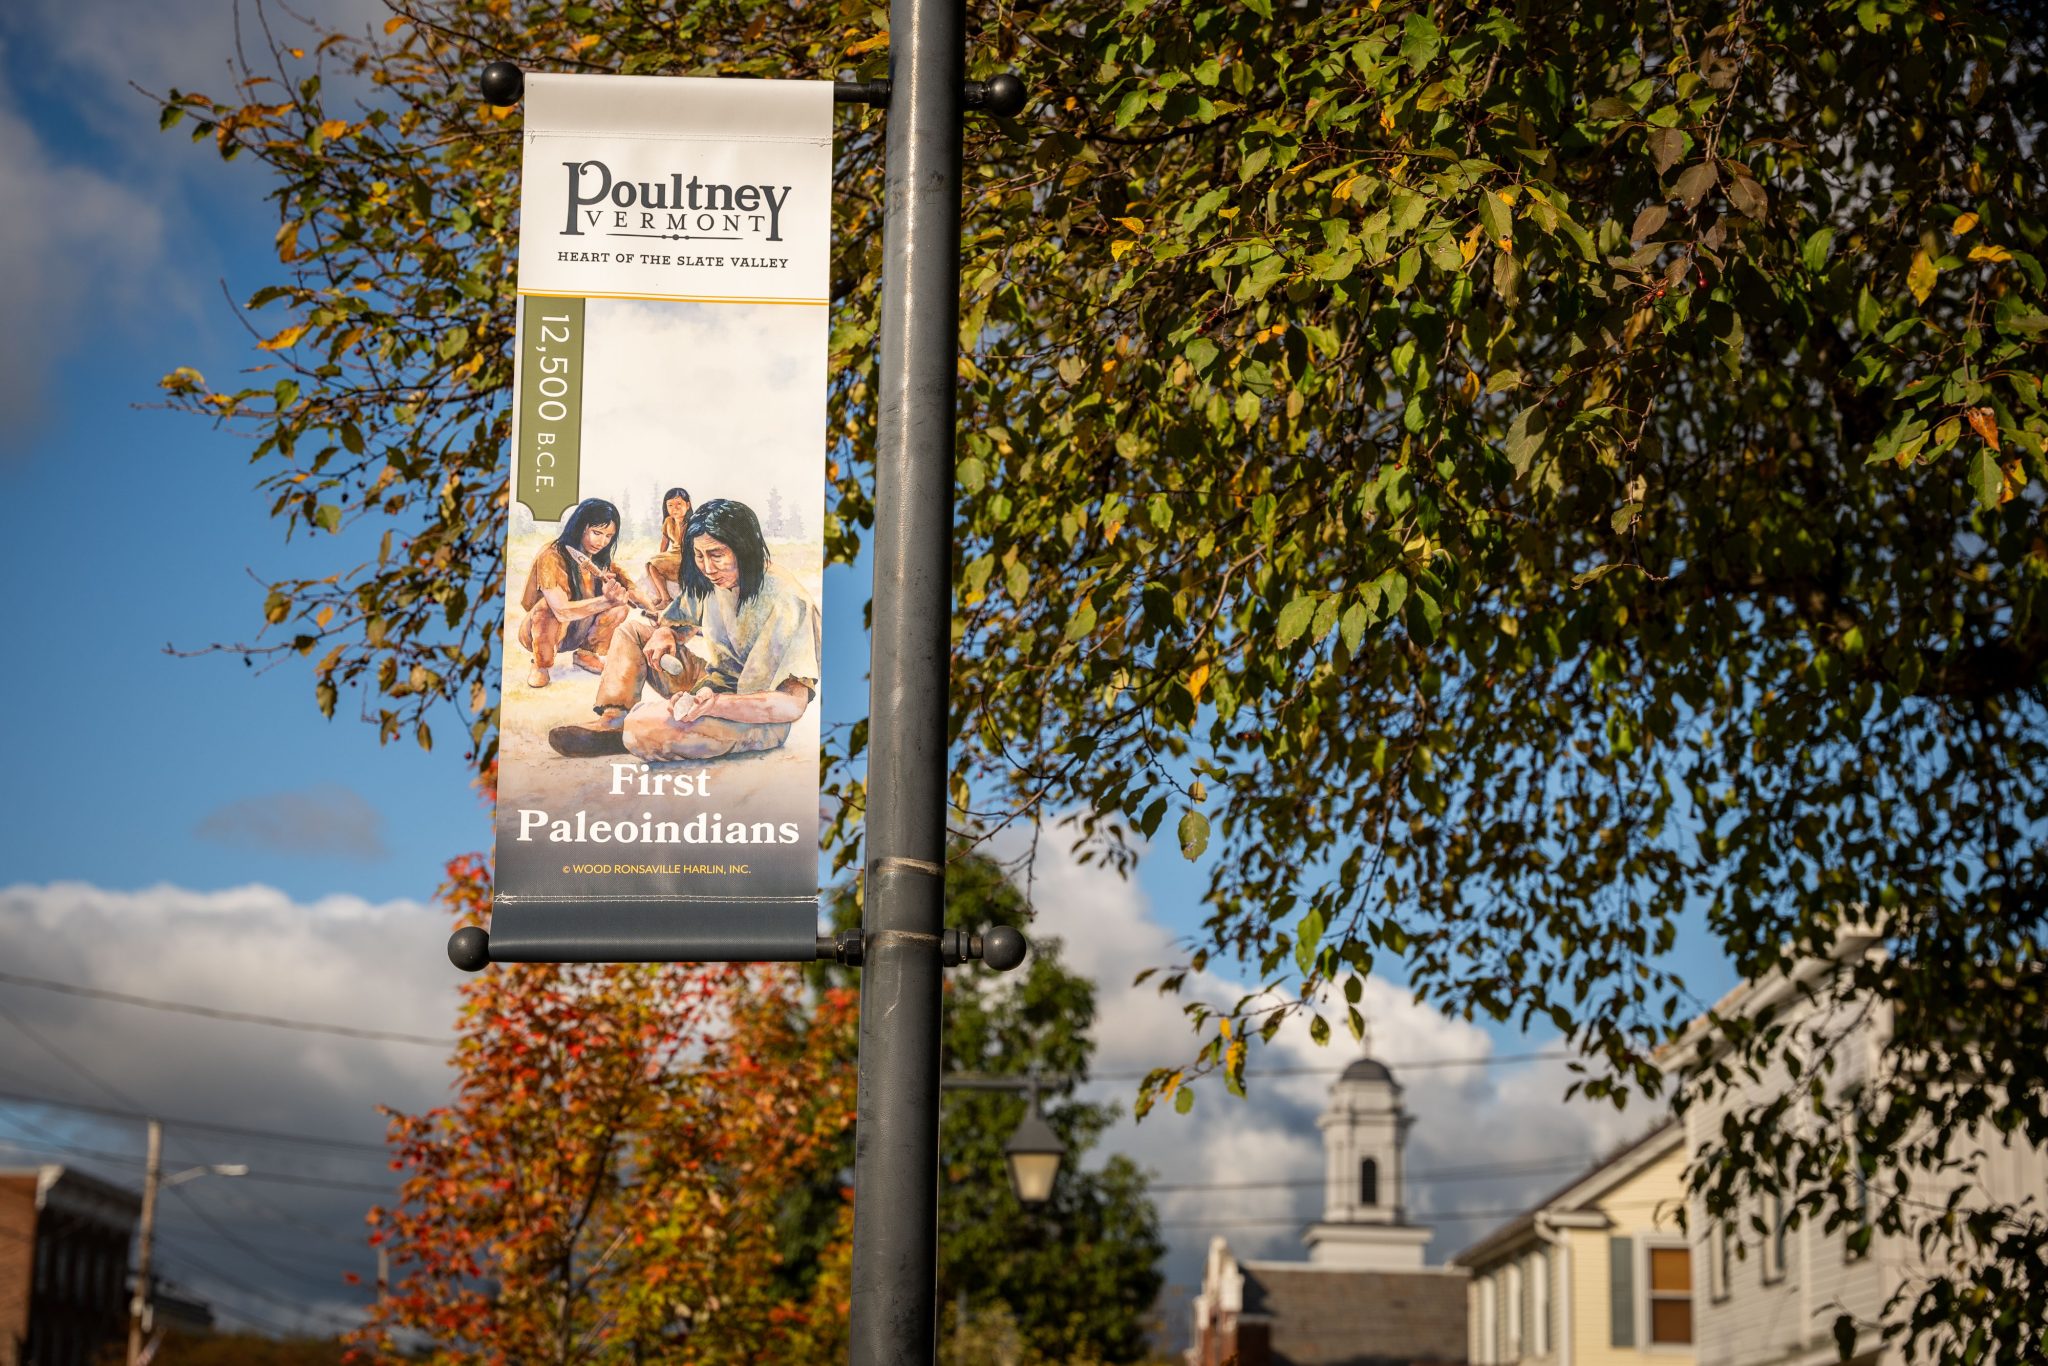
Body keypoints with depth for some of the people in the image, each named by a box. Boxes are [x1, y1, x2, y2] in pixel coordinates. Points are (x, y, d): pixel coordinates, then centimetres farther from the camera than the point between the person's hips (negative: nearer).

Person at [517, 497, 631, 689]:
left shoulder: (600, 558, -2)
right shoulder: (551, 556, -26)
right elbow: (562, 611, -34)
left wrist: (617, 593, -31)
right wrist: (606, 600, -40)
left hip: (575, 632, 6)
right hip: (538, 630, -6)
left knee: (622, 605, -13)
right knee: (550, 605, -37)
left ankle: (585, 653, 8)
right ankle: (541, 665, -13)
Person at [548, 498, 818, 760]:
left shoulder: (786, 603, -25)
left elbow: (793, 703, -30)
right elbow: (676, 621, 20)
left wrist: (715, 704, -41)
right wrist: (665, 633, -6)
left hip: (760, 718, -9)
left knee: (644, 725, -32)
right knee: (633, 631, 10)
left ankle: (620, 738, 1)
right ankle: (613, 719, -4)